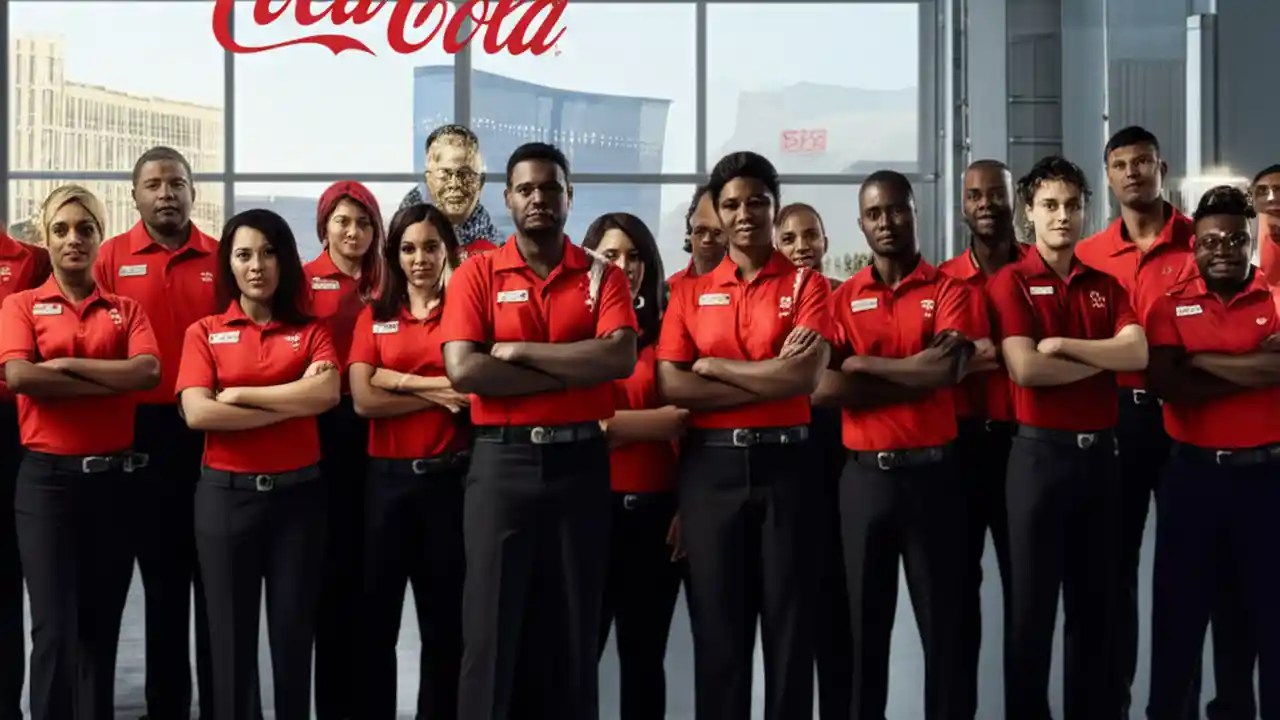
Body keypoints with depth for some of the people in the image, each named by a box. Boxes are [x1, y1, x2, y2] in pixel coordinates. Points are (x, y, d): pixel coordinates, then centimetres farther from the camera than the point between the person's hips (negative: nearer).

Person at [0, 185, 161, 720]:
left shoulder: (125, 310, 9)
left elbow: (149, 372, -9)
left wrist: (67, 364, -13)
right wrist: (112, 382, -12)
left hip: (113, 477, 3)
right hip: (47, 477, -3)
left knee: (101, 623, 10)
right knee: (55, 625, -5)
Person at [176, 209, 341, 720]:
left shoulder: (310, 331, 6)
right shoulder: (204, 333, 4)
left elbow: (327, 394, -14)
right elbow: (197, 412, -12)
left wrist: (238, 394, -12)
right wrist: (291, 404, -12)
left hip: (297, 492, 1)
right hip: (226, 494, 0)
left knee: (294, 629, 7)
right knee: (231, 630, 6)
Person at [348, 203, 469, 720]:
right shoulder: (374, 316, 7)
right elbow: (363, 400, -6)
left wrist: (402, 379, -9)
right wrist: (439, 394, -11)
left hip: (448, 474, -1)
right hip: (388, 476, 2)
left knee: (445, 614, 8)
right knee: (376, 612, 7)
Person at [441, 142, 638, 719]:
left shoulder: (602, 276, 6)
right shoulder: (477, 274, 2)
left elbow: (620, 358, -11)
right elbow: (463, 370, -12)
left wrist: (519, 351, -12)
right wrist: (573, 371, -11)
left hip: (580, 461, 2)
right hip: (502, 461, -1)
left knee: (575, 624, 9)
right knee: (493, 624, 3)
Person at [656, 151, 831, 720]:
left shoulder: (807, 285, 4)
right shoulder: (690, 291, 9)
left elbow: (805, 378, -11)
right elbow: (671, 386, -4)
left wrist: (713, 364, -6)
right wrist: (768, 377, -10)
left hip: (785, 463, -1)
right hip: (711, 466, 1)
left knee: (790, 620, 4)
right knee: (717, 622, 6)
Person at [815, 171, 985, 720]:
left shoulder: (949, 291, 1)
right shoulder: (842, 299, 6)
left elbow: (946, 370, -16)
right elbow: (823, 387, -9)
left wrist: (862, 365, -8)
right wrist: (917, 375, -12)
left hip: (932, 472, -2)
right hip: (864, 475, 2)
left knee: (943, 618, 6)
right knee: (865, 620, 10)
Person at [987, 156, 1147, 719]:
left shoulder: (1106, 286, 11)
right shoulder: (1011, 282, -4)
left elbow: (1137, 354, -6)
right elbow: (1025, 368, -18)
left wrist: (1064, 345, -14)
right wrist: (1101, 360, -7)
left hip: (1099, 452, 5)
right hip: (1040, 453, -5)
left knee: (1097, 601, 12)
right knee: (1032, 603, 3)